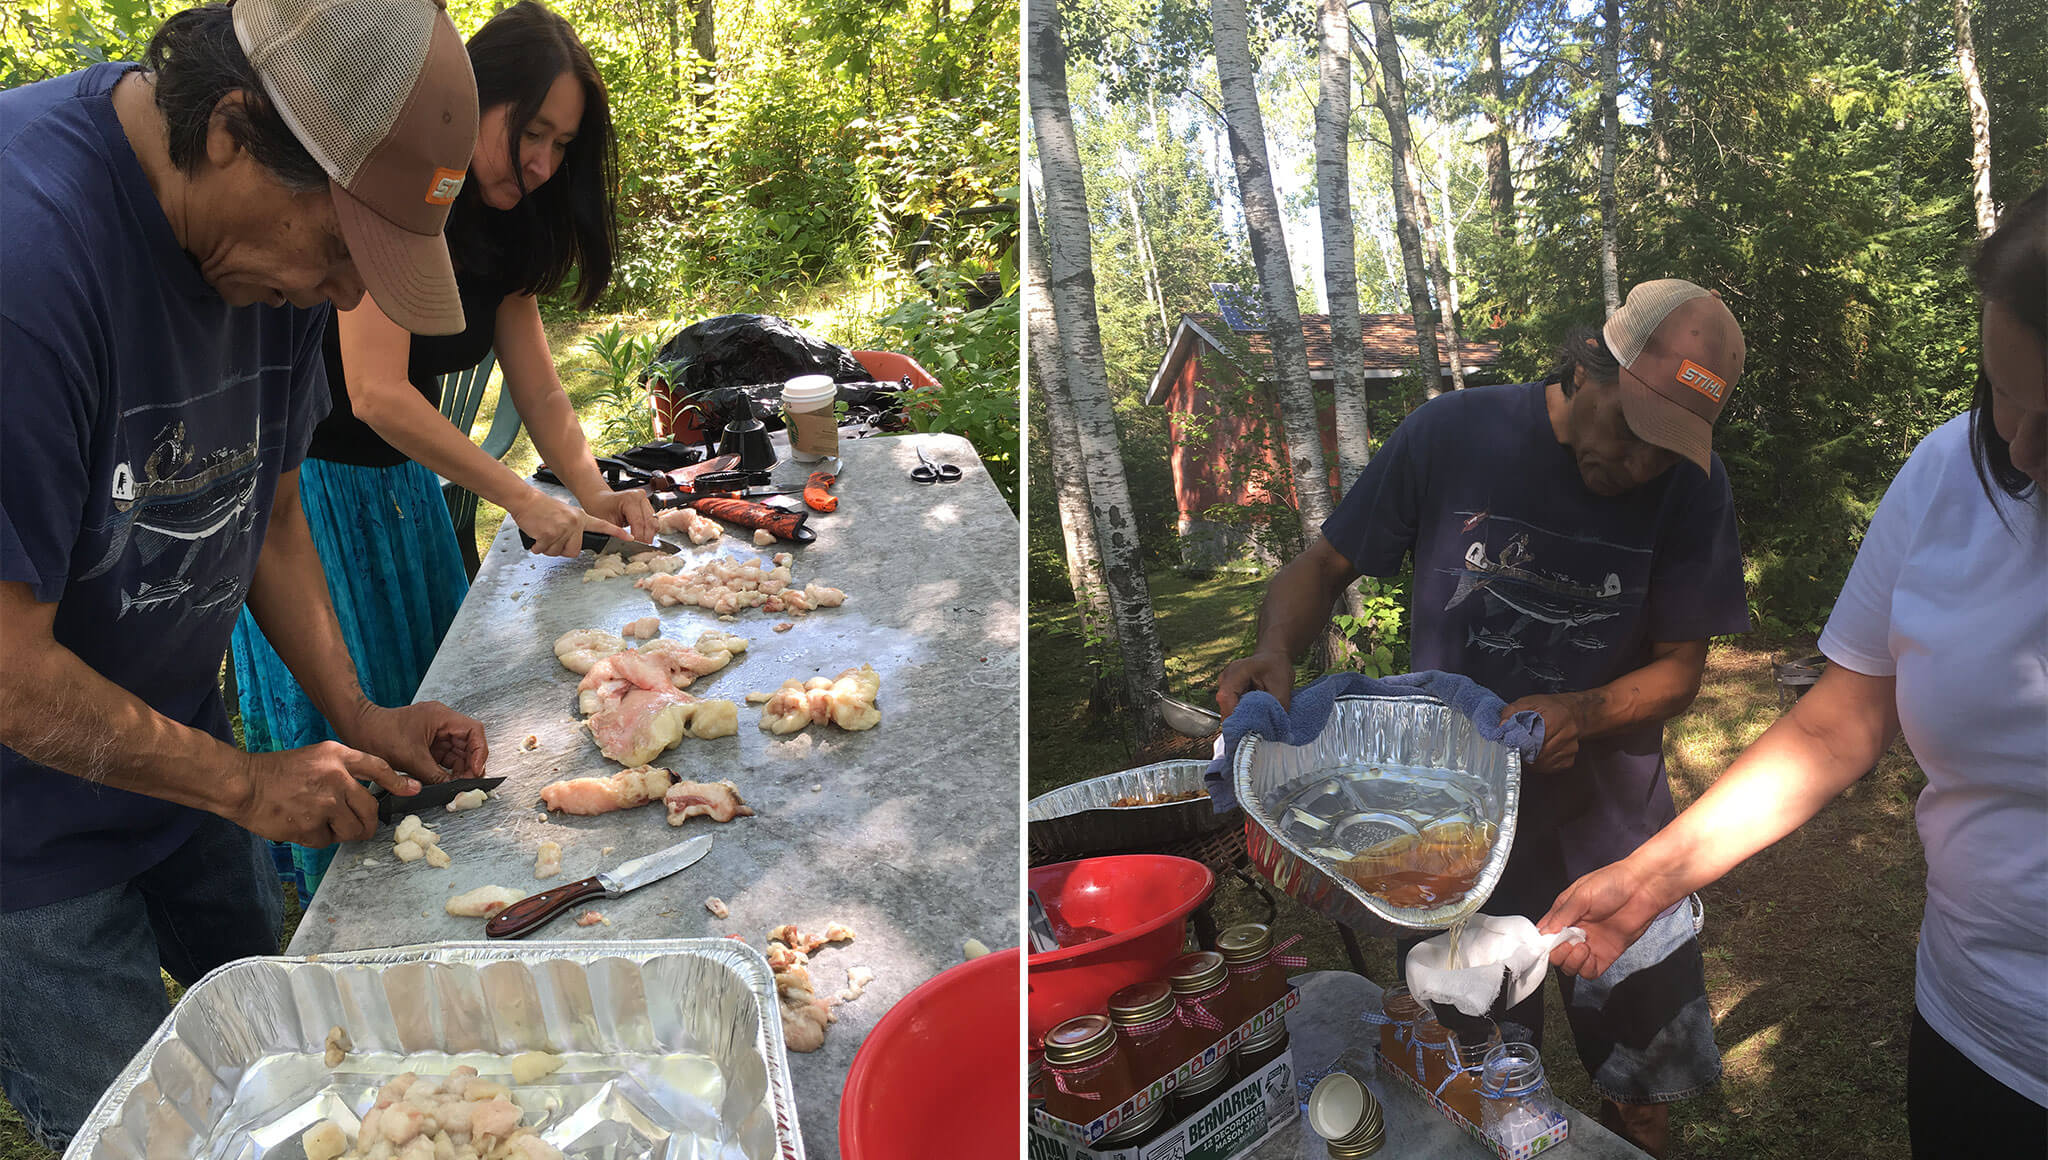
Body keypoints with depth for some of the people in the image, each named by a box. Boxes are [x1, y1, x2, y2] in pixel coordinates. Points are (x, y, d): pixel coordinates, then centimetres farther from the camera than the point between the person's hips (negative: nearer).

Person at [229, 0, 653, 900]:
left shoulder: (502, 233, 2)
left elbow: (539, 389, 1)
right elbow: (376, 394, -29)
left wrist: (593, 493, -14)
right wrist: (522, 500, -28)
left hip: (405, 480, 8)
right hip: (309, 482, -8)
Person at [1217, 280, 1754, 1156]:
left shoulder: (1691, 486, -10)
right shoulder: (1451, 435, -13)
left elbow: (1679, 667, -4)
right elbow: (1326, 563, -4)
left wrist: (1580, 713, -25)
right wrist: (1275, 650, -24)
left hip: (1611, 816, 1)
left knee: (1639, 1075, 14)